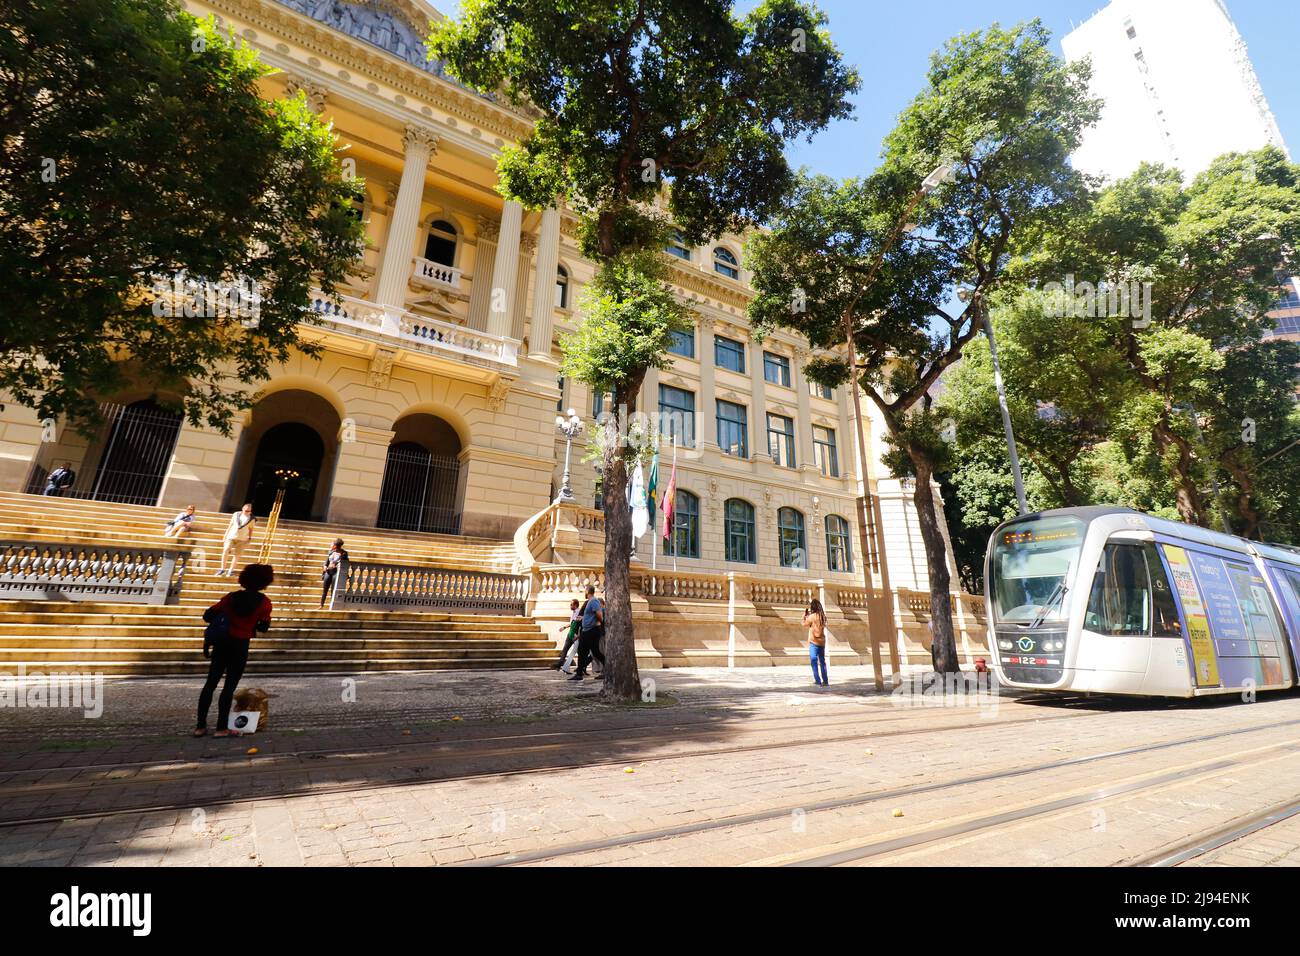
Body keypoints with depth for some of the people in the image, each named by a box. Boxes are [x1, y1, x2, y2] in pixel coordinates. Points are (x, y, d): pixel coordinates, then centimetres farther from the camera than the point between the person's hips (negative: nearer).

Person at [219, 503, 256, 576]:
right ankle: (222, 569, -5)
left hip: (242, 539, -1)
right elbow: (230, 525, 9)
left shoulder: (252, 519, -3)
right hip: (231, 536, 1)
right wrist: (225, 536, 10)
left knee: (237, 555, 1)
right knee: (225, 550, -15)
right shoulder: (236, 514, 1)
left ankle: (231, 571, 14)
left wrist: (249, 539, 2)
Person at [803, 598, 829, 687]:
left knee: (814, 661, -2)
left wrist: (805, 615, 9)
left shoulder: (812, 616, -13)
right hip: (822, 642, 6)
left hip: (813, 642, -6)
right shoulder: (822, 616, 5)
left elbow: (804, 624, -1)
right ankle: (825, 681, 18)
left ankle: (818, 681, -8)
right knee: (822, 661, 14)